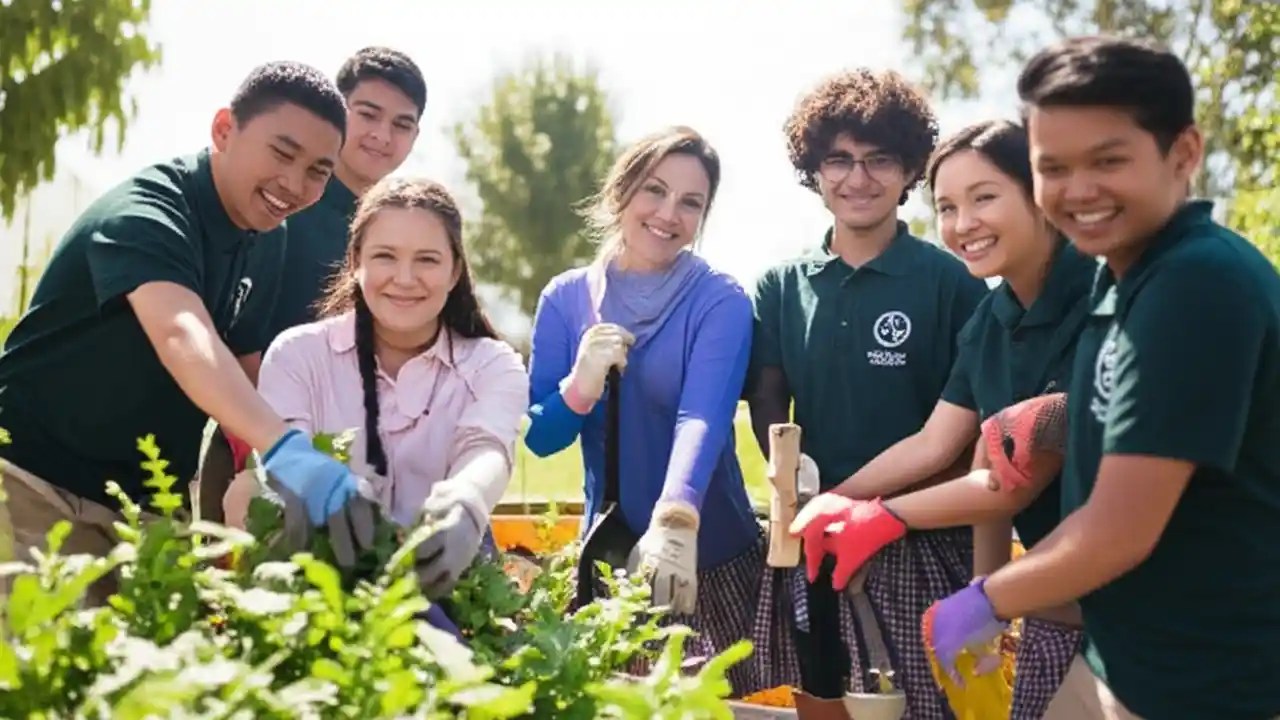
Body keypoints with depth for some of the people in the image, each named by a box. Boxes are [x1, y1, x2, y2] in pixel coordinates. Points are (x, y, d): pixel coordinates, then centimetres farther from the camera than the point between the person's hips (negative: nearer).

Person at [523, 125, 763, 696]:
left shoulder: (720, 301, -10)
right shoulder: (565, 298, -1)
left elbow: (701, 418, -26)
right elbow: (538, 437, 0)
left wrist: (675, 521, -43)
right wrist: (580, 387, -22)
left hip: (714, 557, -2)